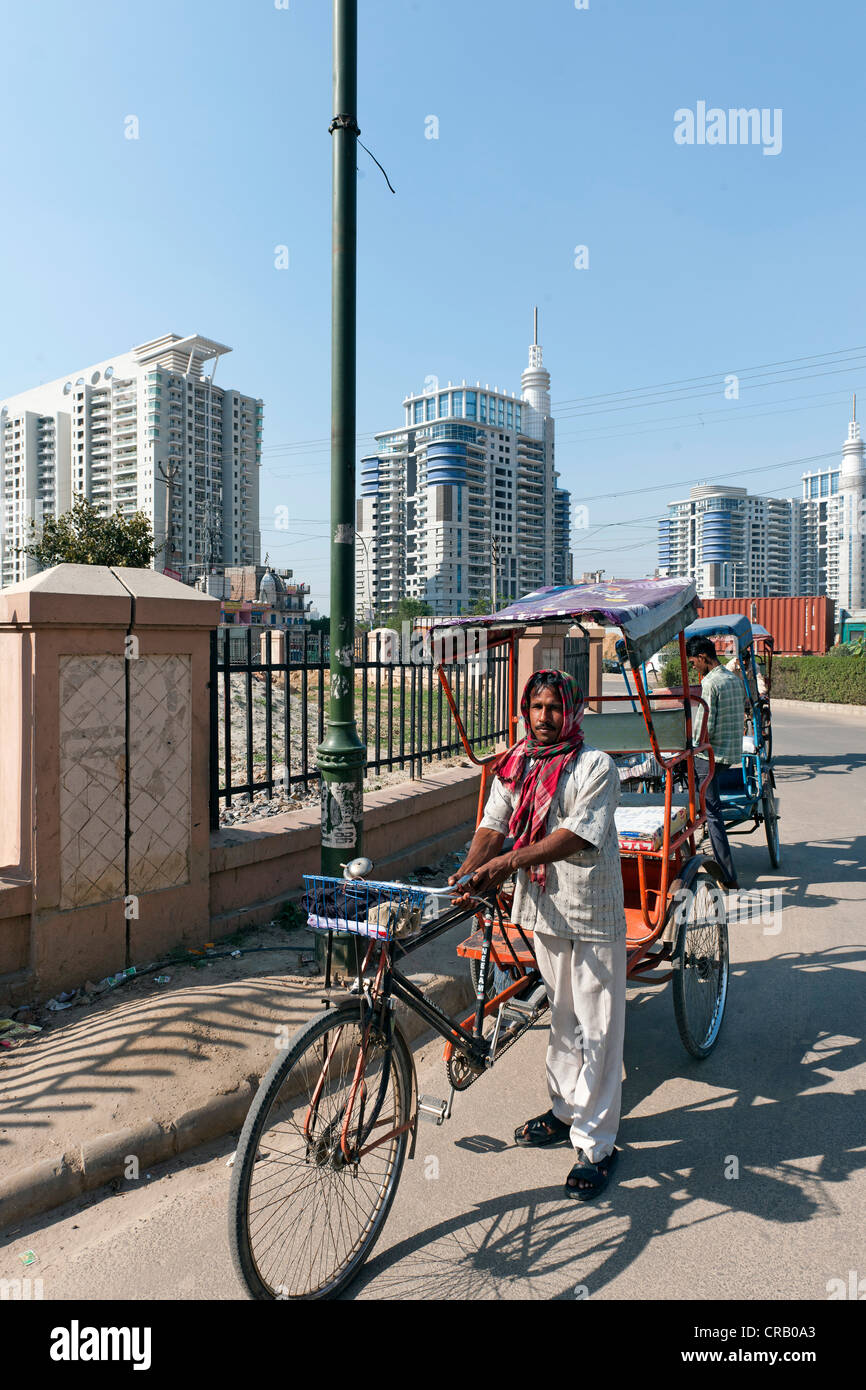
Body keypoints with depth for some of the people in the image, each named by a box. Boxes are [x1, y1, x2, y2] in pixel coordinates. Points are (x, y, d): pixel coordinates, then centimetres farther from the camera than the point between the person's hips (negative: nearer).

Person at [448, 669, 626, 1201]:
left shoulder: (596, 767, -12)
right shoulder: (516, 765, 5)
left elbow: (577, 834, -22)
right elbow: (494, 824, 0)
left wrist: (508, 862, -29)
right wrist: (468, 870, -18)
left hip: (594, 914, -5)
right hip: (544, 906, 5)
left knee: (597, 1028, 2)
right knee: (561, 1017, 20)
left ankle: (596, 1144, 13)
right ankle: (565, 1110, 37)